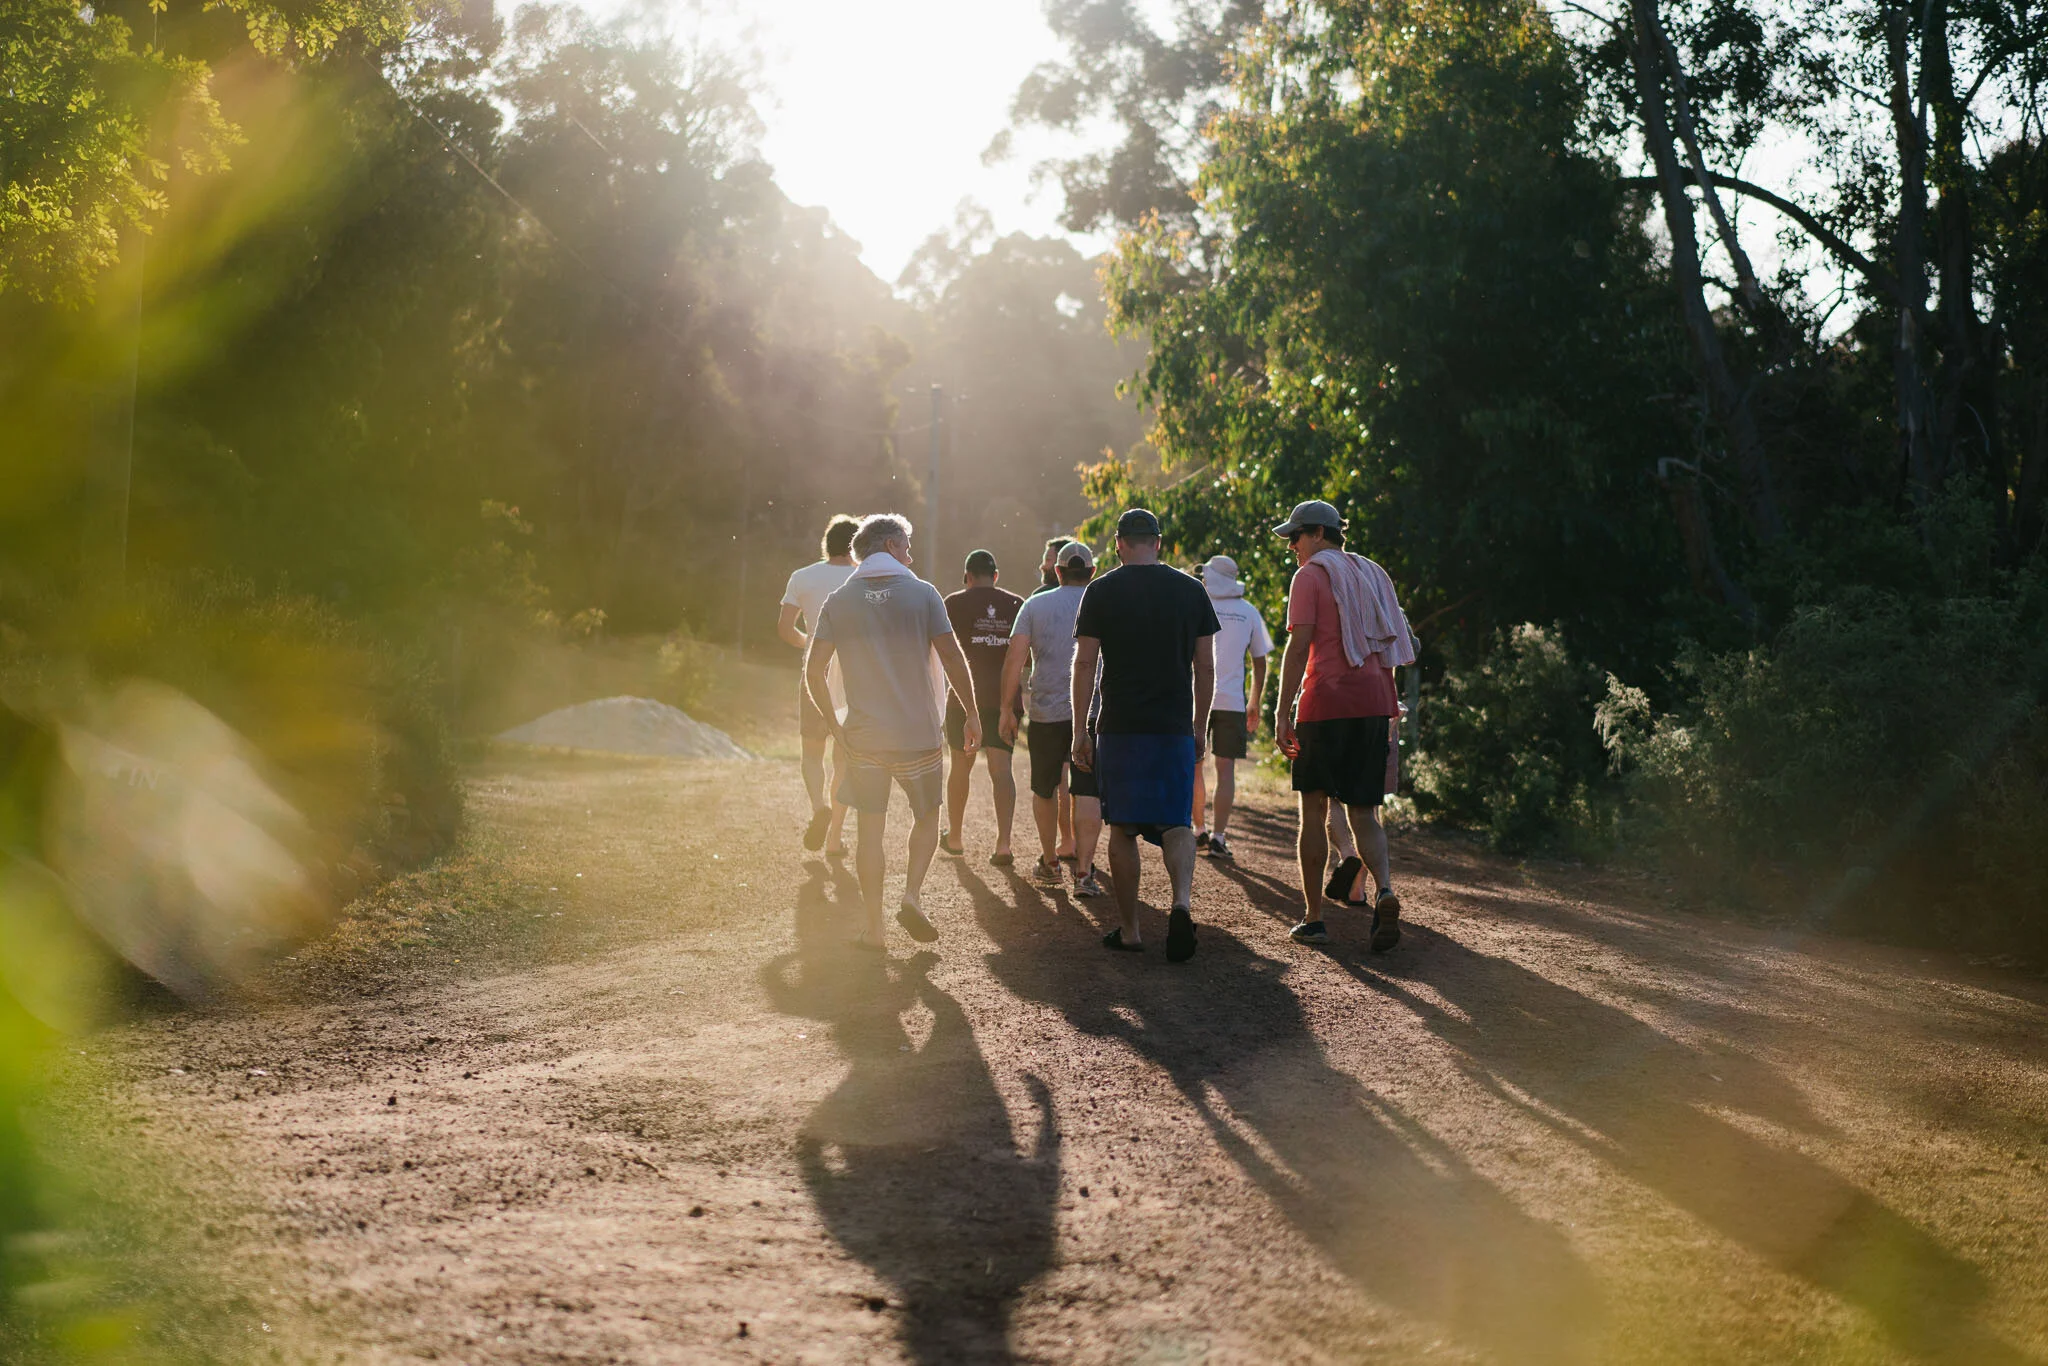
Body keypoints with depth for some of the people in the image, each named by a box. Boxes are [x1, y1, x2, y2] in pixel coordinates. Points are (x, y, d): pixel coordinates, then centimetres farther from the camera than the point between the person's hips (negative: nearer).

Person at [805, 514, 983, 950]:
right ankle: (912, 895, -3)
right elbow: (953, 658, -7)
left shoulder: (839, 601, 2)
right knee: (926, 817, 16)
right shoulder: (922, 593, -3)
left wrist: (831, 719, 11)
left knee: (869, 829, 8)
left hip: (862, 735, 2)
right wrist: (973, 713, 2)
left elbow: (813, 671, -3)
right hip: (917, 732, -2)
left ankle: (873, 926, 8)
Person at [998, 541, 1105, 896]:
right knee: (1088, 793, -3)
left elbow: (1015, 659, -5)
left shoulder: (1035, 605, 3)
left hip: (1047, 711, 1)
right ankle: (1083, 872, -10)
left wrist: (1007, 709, -1)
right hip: (1094, 712, -1)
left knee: (1044, 789, 17)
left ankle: (1049, 862, 29)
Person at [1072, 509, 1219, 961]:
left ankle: (1129, 929, 11)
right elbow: (1205, 666, 7)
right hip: (1175, 727, 2)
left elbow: (1085, 663, -4)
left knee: (1123, 828, 8)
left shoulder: (1102, 591, -1)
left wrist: (1080, 729, 1)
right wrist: (1200, 726, 16)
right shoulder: (1191, 590, 5)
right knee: (1176, 822, 7)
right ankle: (1182, 901, -18)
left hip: (1120, 728, -1)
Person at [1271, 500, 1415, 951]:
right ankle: (1385, 890, -21)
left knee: (1314, 809, 4)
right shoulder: (1371, 574, 18)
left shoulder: (1310, 575, -2)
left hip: (1325, 703, -6)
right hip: (1374, 705, 6)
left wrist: (1282, 714, -12)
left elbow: (1298, 648, -11)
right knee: (1364, 813, 6)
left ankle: (1313, 918, 5)